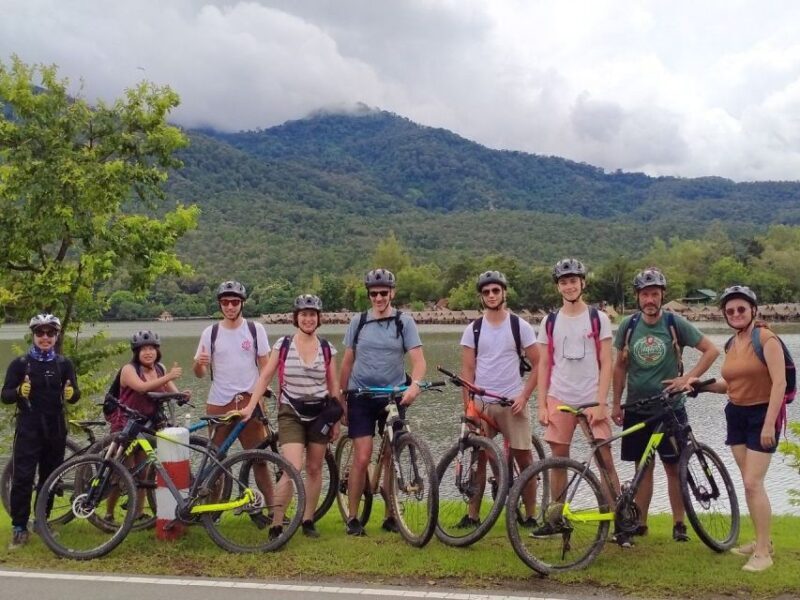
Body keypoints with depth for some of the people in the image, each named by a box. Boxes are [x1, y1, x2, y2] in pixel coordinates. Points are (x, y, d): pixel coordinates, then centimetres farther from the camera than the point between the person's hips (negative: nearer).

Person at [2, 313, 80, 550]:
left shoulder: (64, 364, 5)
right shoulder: (20, 363, -1)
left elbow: (73, 396, 1)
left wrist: (72, 393, -23)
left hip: (55, 429, 3)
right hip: (28, 429, -2)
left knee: (50, 478, 10)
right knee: (23, 478, -6)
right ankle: (19, 528, 2)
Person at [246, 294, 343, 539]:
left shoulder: (327, 349, 4)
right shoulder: (283, 345, -1)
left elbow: (333, 387, 9)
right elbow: (265, 377, 0)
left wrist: (336, 421, 8)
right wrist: (250, 406, -8)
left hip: (319, 414, 3)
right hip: (291, 413, -3)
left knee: (314, 469, 8)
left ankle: (308, 520, 23)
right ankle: (276, 526, -6)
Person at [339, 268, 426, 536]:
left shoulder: (404, 321, -1)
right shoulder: (359, 321, 4)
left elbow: (418, 359, -10)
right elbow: (347, 361, 10)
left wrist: (414, 384, -29)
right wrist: (341, 397, 10)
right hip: (361, 396, 0)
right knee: (362, 458, -7)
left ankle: (390, 516, 18)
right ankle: (353, 517, 5)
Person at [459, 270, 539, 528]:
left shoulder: (520, 326, 1)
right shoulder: (473, 329, 5)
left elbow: (538, 365, 2)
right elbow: (467, 370, 4)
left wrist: (524, 396, -8)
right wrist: (469, 405, -5)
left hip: (512, 403, -1)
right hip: (481, 403, 2)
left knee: (524, 458, 0)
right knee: (478, 458, 4)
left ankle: (530, 515, 10)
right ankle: (472, 514, 11)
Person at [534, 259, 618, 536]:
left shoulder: (598, 318, 1)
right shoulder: (550, 321, 8)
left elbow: (606, 364, -1)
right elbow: (544, 365, 9)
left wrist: (601, 403, -10)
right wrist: (542, 405, 1)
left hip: (592, 401, -2)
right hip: (560, 399, 2)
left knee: (606, 461, -5)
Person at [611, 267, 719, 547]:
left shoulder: (675, 323, -6)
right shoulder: (628, 325, 0)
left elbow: (711, 350, -3)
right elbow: (620, 365, 9)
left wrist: (688, 378, -12)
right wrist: (616, 404, 6)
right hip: (637, 408, 2)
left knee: (673, 466, 2)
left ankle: (679, 524, 14)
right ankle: (640, 523, 15)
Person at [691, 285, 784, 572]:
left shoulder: (766, 339, -13)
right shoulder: (731, 345, 9)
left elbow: (779, 382, -18)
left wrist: (769, 424, -23)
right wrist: (703, 384, 1)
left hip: (762, 415, -7)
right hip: (736, 414, 7)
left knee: (753, 483, -10)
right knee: (749, 482, 10)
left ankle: (764, 553, -1)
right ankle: (761, 541, 23)